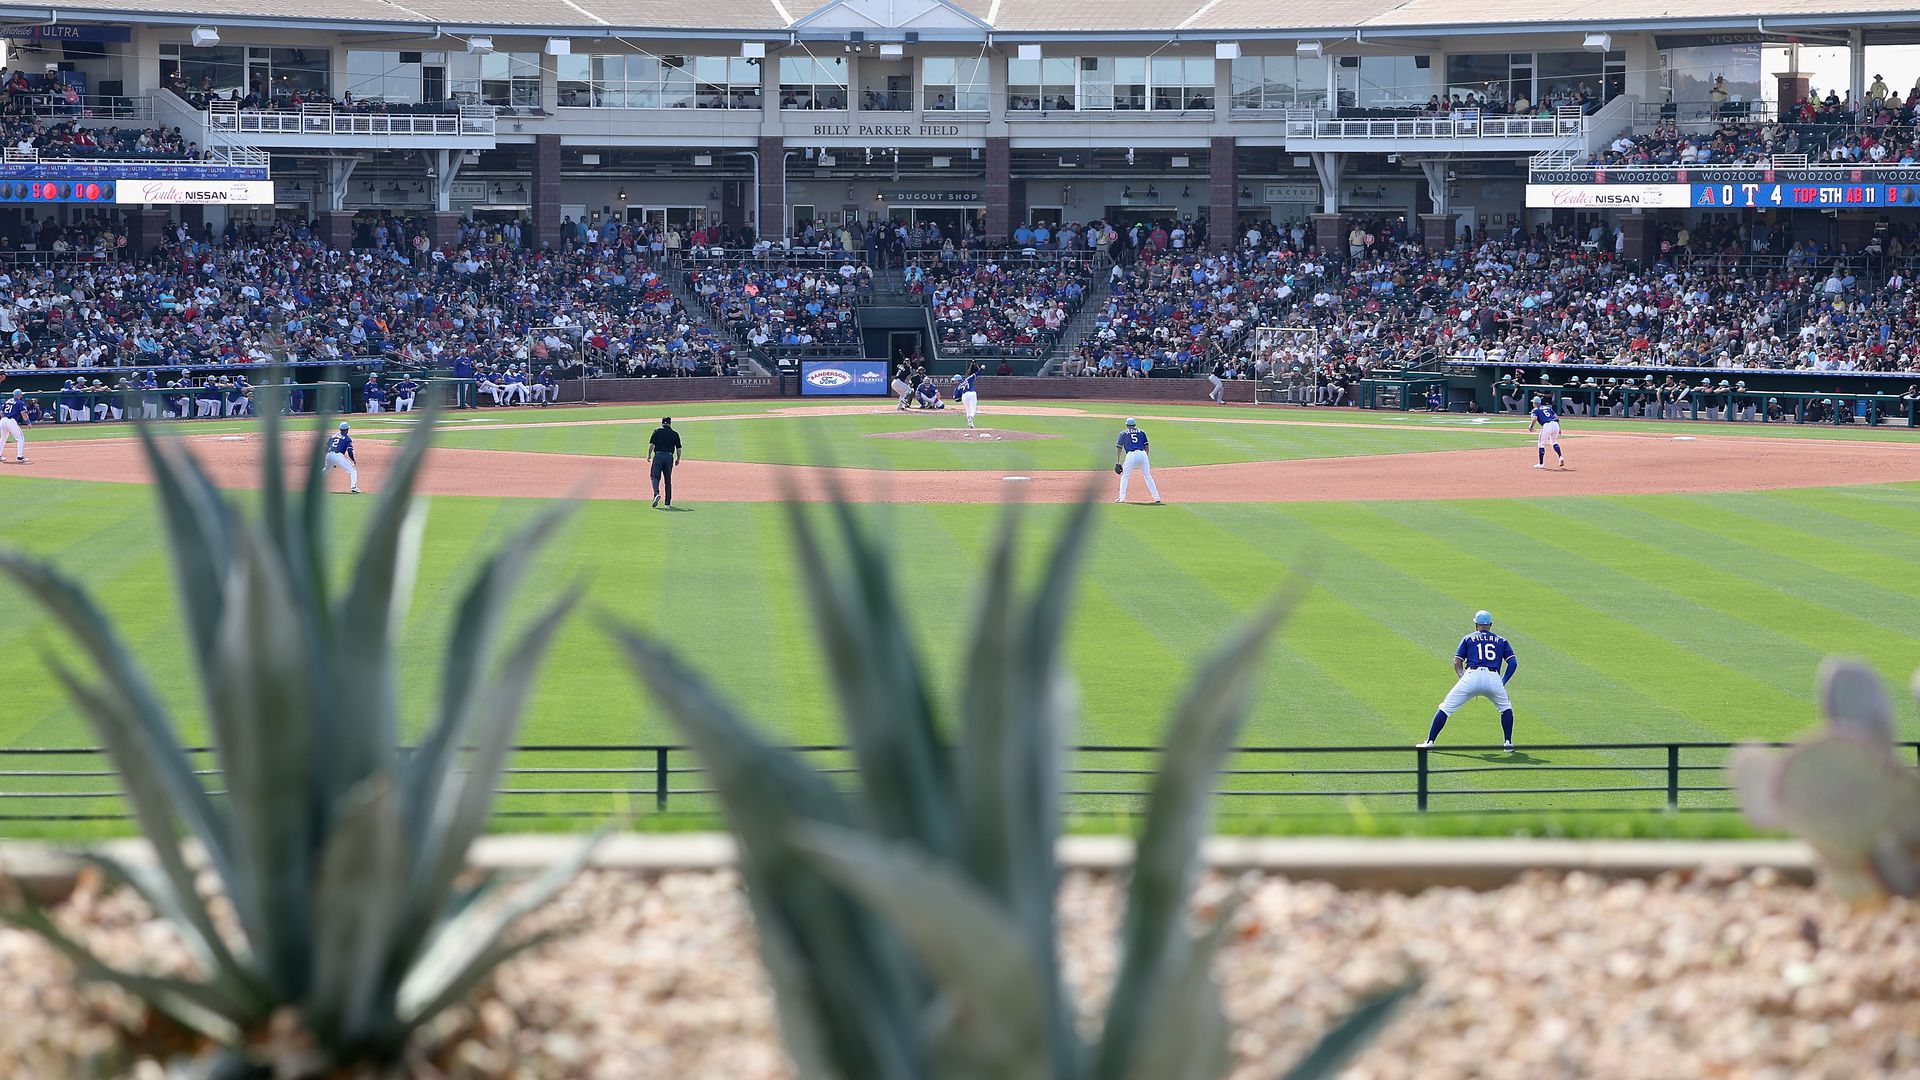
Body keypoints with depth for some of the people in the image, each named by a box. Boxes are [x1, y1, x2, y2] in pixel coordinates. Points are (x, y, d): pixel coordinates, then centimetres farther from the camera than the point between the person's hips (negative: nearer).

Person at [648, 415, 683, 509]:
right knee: (668, 479, 9)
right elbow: (678, 449, 9)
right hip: (669, 457, 2)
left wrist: (649, 455, 5)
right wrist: (678, 459, 22)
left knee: (655, 476, 0)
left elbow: (651, 444, -4)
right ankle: (668, 502, 10)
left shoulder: (657, 431, 3)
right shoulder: (675, 434, 9)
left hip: (658, 455, -2)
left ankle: (656, 493, -27)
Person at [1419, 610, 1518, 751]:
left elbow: (1457, 663, 10)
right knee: (1506, 708, 26)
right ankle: (1508, 743, 16)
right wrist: (1503, 682, 13)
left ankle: (1429, 742, -1)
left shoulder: (1468, 639, 20)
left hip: (1471, 677, -1)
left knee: (1445, 708, 6)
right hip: (1493, 678, 1)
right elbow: (1513, 662, 11)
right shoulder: (1501, 641, 23)